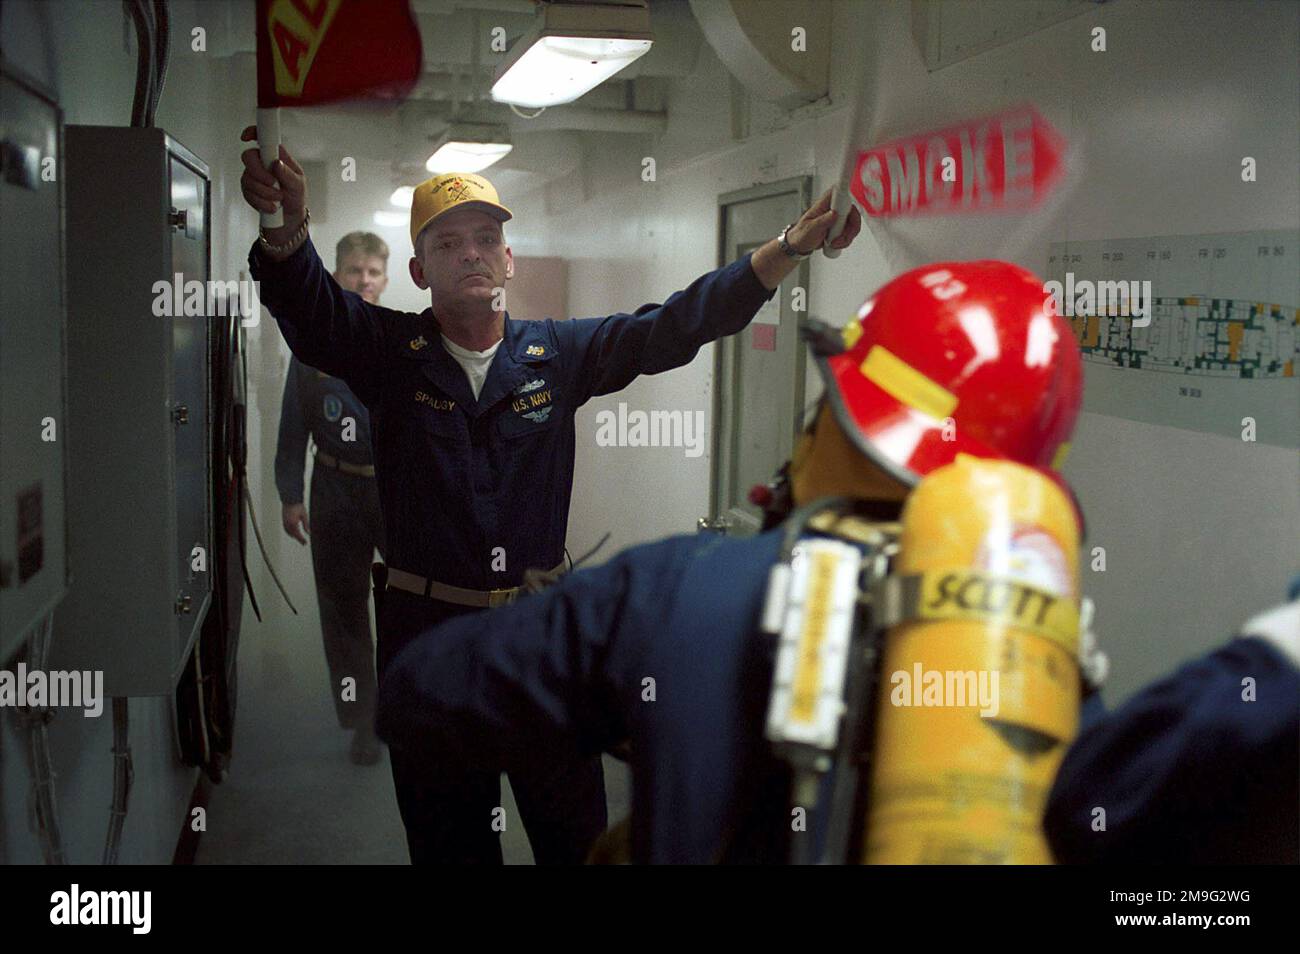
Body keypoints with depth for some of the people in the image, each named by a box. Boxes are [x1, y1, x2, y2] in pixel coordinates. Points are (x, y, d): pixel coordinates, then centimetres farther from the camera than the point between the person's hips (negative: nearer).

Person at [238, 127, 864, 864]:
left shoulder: (558, 353, 1)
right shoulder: (389, 353, -4)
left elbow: (673, 327, -5)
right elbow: (308, 305, -22)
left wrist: (789, 249, -16)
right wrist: (290, 226, -46)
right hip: (427, 634, -1)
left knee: (577, 836, 15)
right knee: (449, 842, 15)